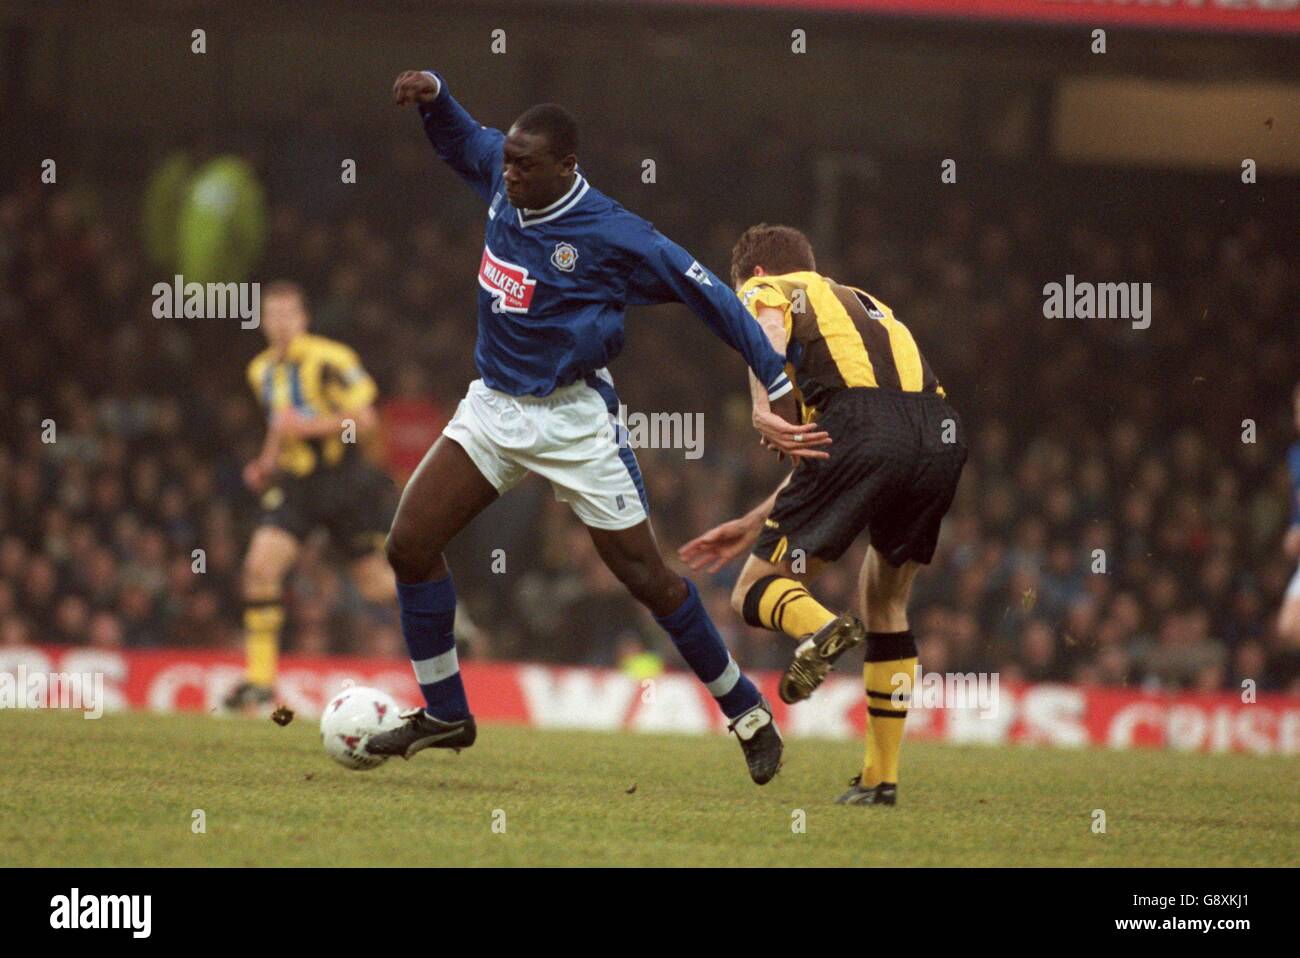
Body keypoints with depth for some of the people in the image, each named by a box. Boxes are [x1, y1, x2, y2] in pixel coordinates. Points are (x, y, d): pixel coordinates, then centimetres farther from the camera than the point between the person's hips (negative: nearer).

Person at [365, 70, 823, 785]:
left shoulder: (611, 236, -20)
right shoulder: (503, 180, -2)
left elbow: (706, 294, -15)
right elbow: (459, 140, 21)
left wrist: (778, 384, -16)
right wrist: (432, 93, -1)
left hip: (572, 420, -6)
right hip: (492, 405, 6)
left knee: (645, 576, -3)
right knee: (409, 544, -4)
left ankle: (747, 712, 14)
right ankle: (444, 715, 10)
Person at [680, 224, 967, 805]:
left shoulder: (765, 290, 21)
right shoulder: (861, 304, 40)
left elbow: (767, 335, -7)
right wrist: (750, 526, 42)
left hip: (865, 427, -6)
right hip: (943, 435, 6)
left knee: (753, 593, 3)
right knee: (886, 602, 25)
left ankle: (821, 627, -30)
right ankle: (881, 777, 21)